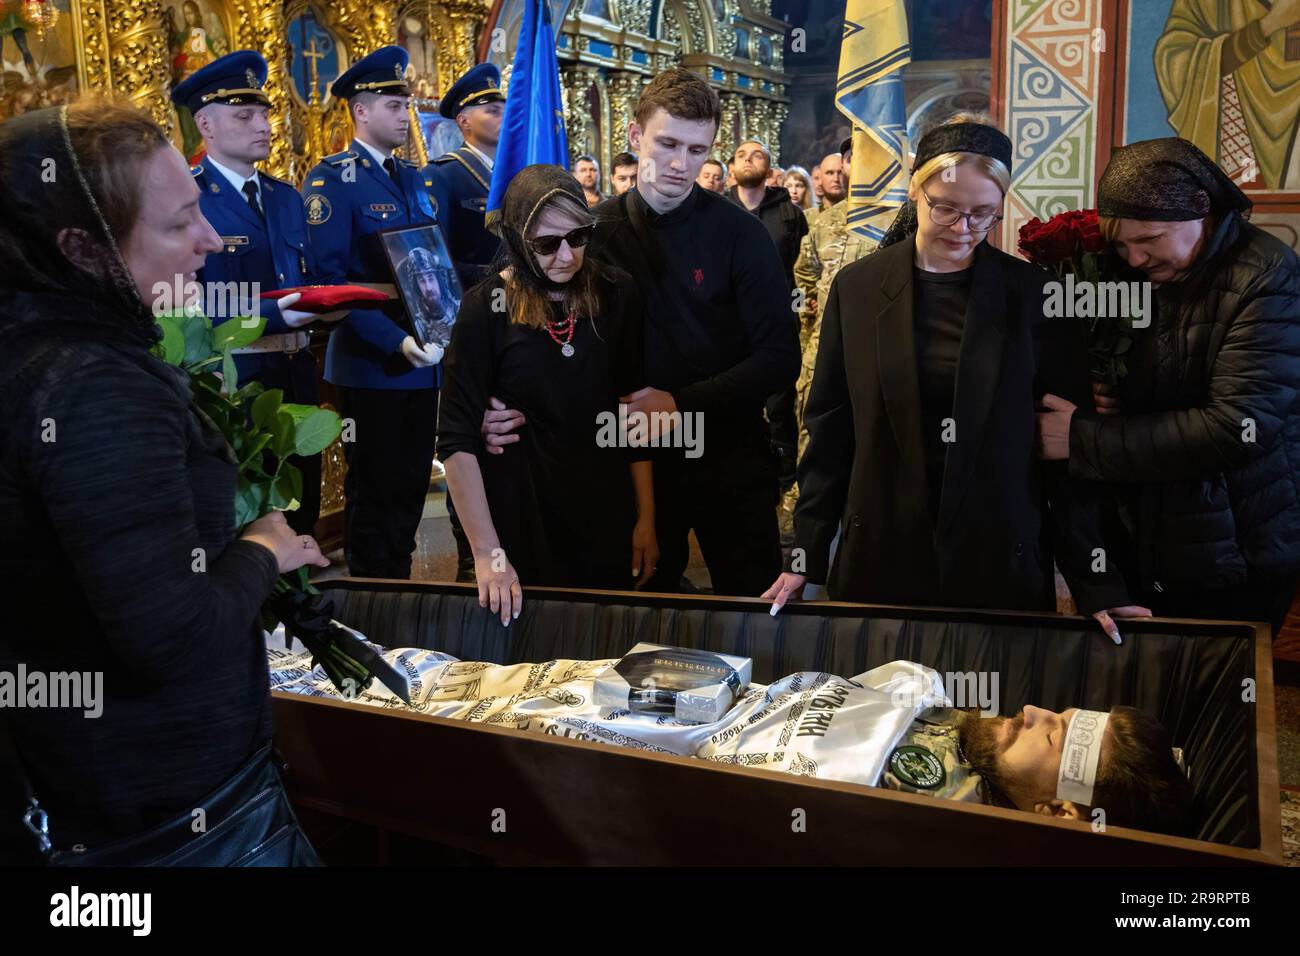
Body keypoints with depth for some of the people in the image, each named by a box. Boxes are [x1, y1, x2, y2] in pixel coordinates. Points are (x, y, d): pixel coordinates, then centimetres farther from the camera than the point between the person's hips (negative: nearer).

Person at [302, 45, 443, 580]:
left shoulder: (416, 180, 14)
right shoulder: (331, 180, -8)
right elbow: (330, 279, -16)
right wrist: (395, 341, -24)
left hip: (423, 358, 7)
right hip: (371, 363, -6)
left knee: (412, 485, 13)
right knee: (373, 491, 4)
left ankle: (400, 575, 26)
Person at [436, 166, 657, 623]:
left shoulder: (614, 295, -2)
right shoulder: (485, 308, -10)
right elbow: (458, 439, -12)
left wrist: (646, 517, 0)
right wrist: (487, 553, -18)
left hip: (606, 515, 3)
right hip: (520, 518, -2)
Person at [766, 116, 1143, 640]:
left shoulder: (1032, 295, -2)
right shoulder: (858, 287, 1)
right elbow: (829, 430, 4)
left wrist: (1096, 583, -3)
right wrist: (805, 554, 1)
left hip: (1005, 563, -1)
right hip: (880, 559, 1)